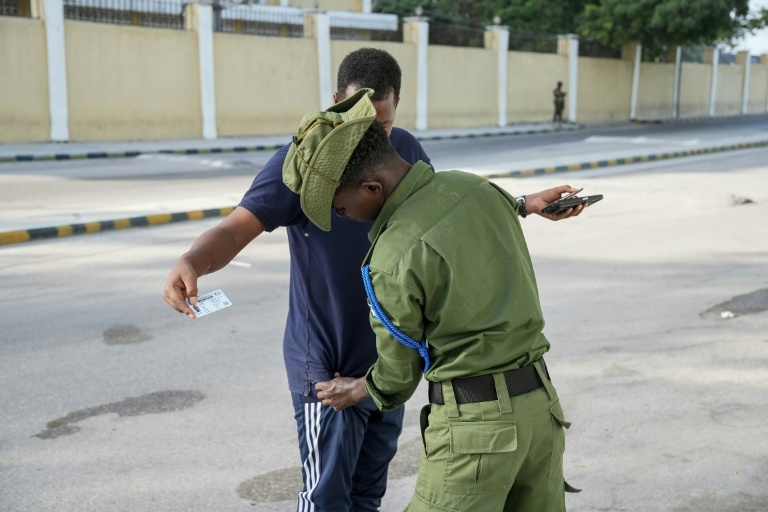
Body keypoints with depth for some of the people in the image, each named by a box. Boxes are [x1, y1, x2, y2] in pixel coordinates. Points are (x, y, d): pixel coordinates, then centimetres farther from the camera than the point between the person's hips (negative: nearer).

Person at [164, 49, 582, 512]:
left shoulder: (405, 150, 2)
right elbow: (235, 230, -24)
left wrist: (527, 204, 13)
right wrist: (192, 263, -45)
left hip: (389, 361, 6)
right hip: (326, 365, -6)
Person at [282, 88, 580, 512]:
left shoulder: (395, 259, -19)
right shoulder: (477, 187, 0)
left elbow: (398, 373, -4)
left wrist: (355, 391, 16)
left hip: (476, 418, -7)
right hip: (540, 399, 8)